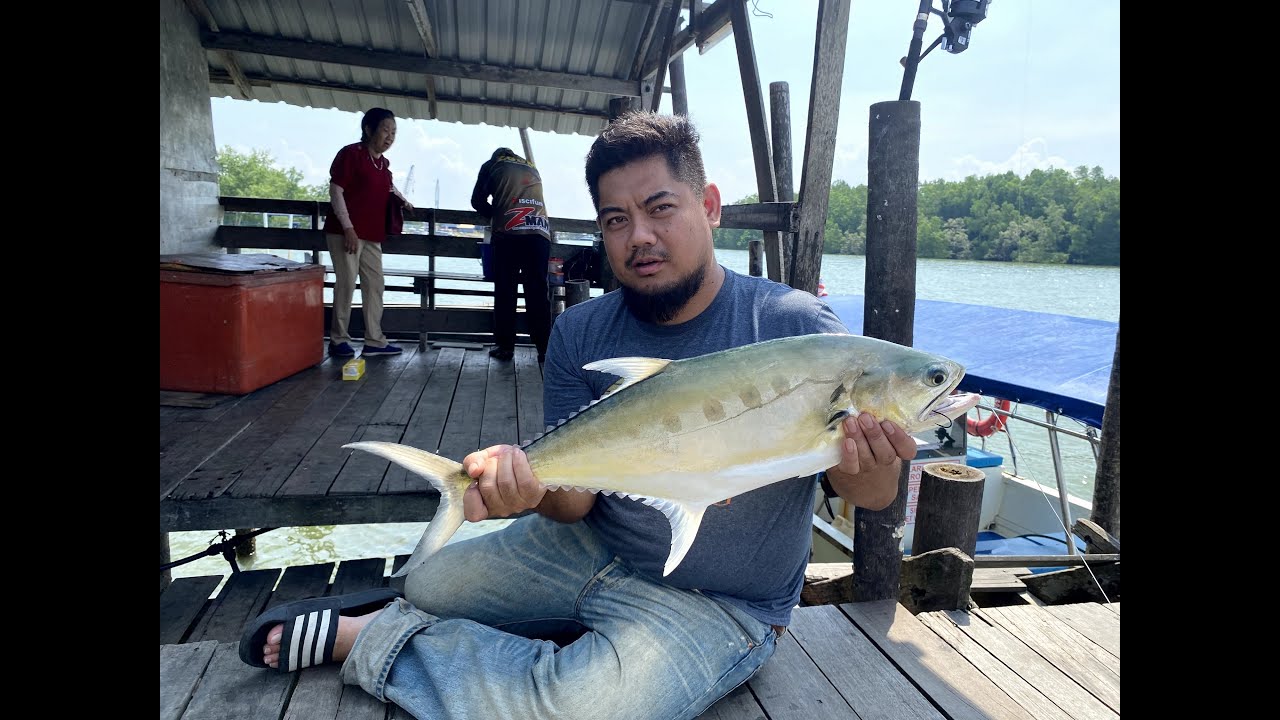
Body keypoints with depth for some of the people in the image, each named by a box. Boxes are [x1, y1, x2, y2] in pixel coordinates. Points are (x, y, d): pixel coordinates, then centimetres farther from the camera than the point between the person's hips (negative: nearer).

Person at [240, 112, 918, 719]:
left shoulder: (796, 327, -18)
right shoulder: (581, 334, -6)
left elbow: (871, 495, -12)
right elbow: (577, 498, -8)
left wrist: (870, 468, -37)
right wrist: (531, 485, -32)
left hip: (719, 606, -3)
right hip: (593, 548, 4)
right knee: (425, 584, 2)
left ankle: (363, 640, -4)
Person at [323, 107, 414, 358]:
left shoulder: (384, 163, 14)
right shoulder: (350, 154, -8)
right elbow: (335, 191, -13)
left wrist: (401, 200, 21)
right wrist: (348, 228, -19)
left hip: (372, 235, 8)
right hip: (346, 232, -8)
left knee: (375, 285, 7)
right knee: (347, 284, -6)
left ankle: (375, 341, 13)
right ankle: (338, 339, 6)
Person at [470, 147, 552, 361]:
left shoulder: (492, 164, 19)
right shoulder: (531, 168, 29)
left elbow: (478, 201, 14)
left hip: (508, 234, -3)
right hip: (540, 233, 3)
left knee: (505, 292, 4)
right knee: (538, 293, 2)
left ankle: (505, 346, 4)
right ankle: (544, 348, -1)